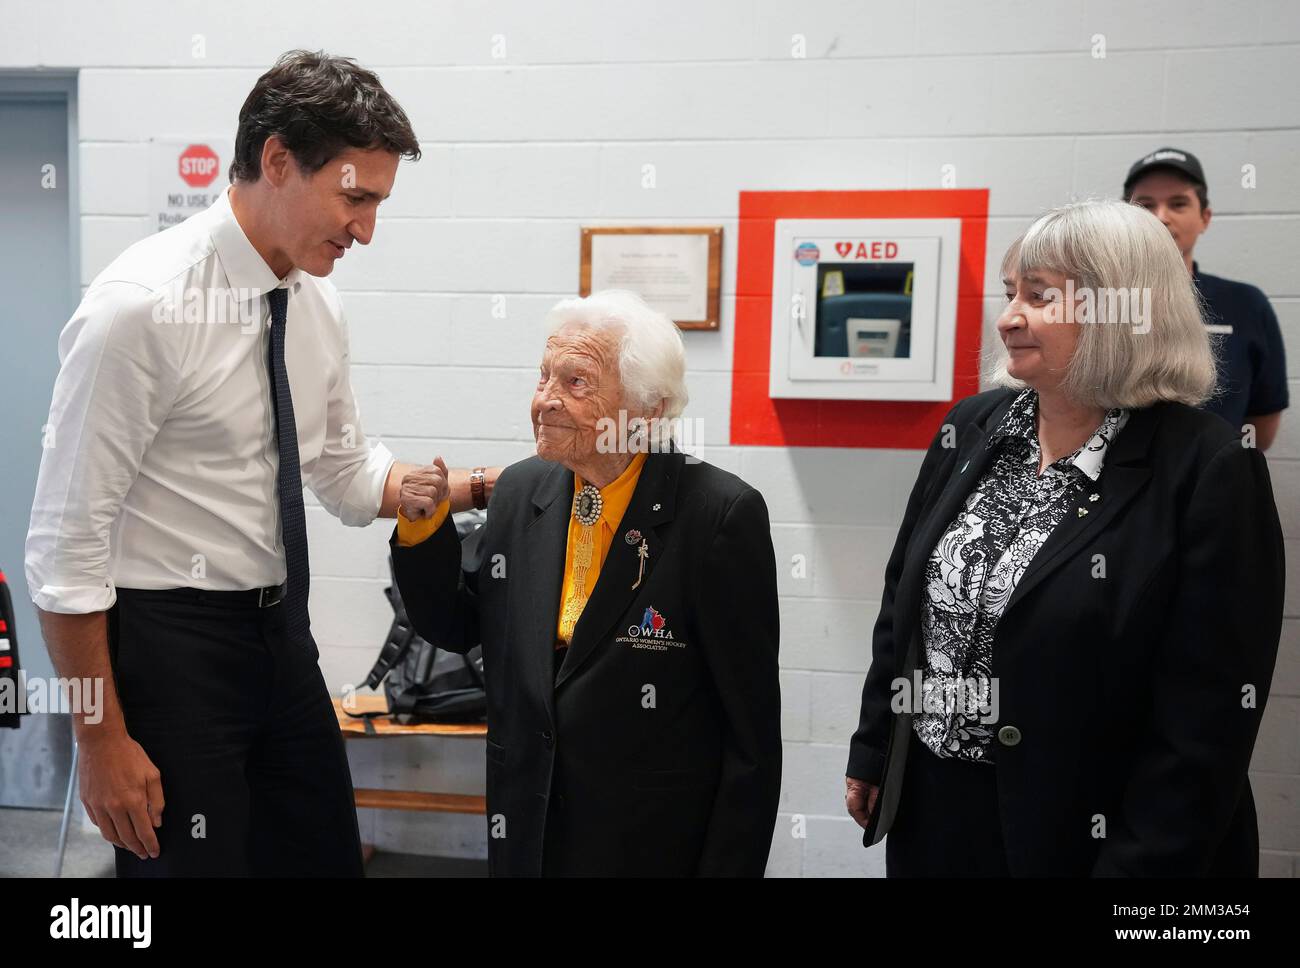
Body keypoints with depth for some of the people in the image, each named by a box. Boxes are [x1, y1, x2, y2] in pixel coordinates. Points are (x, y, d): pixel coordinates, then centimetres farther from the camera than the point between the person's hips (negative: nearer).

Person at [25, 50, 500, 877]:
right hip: (169, 643, -7)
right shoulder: (141, 304, -20)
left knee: (327, 854, 18)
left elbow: (349, 473, 13)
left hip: (282, 629, 7)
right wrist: (103, 742, -13)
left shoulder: (317, 300, 1)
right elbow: (66, 545, -17)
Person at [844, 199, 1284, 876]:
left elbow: (1207, 716, -16)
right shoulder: (972, 428, 1)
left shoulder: (1210, 472, -15)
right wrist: (871, 752, 9)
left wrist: (1137, 866, -17)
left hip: (1080, 837, -5)